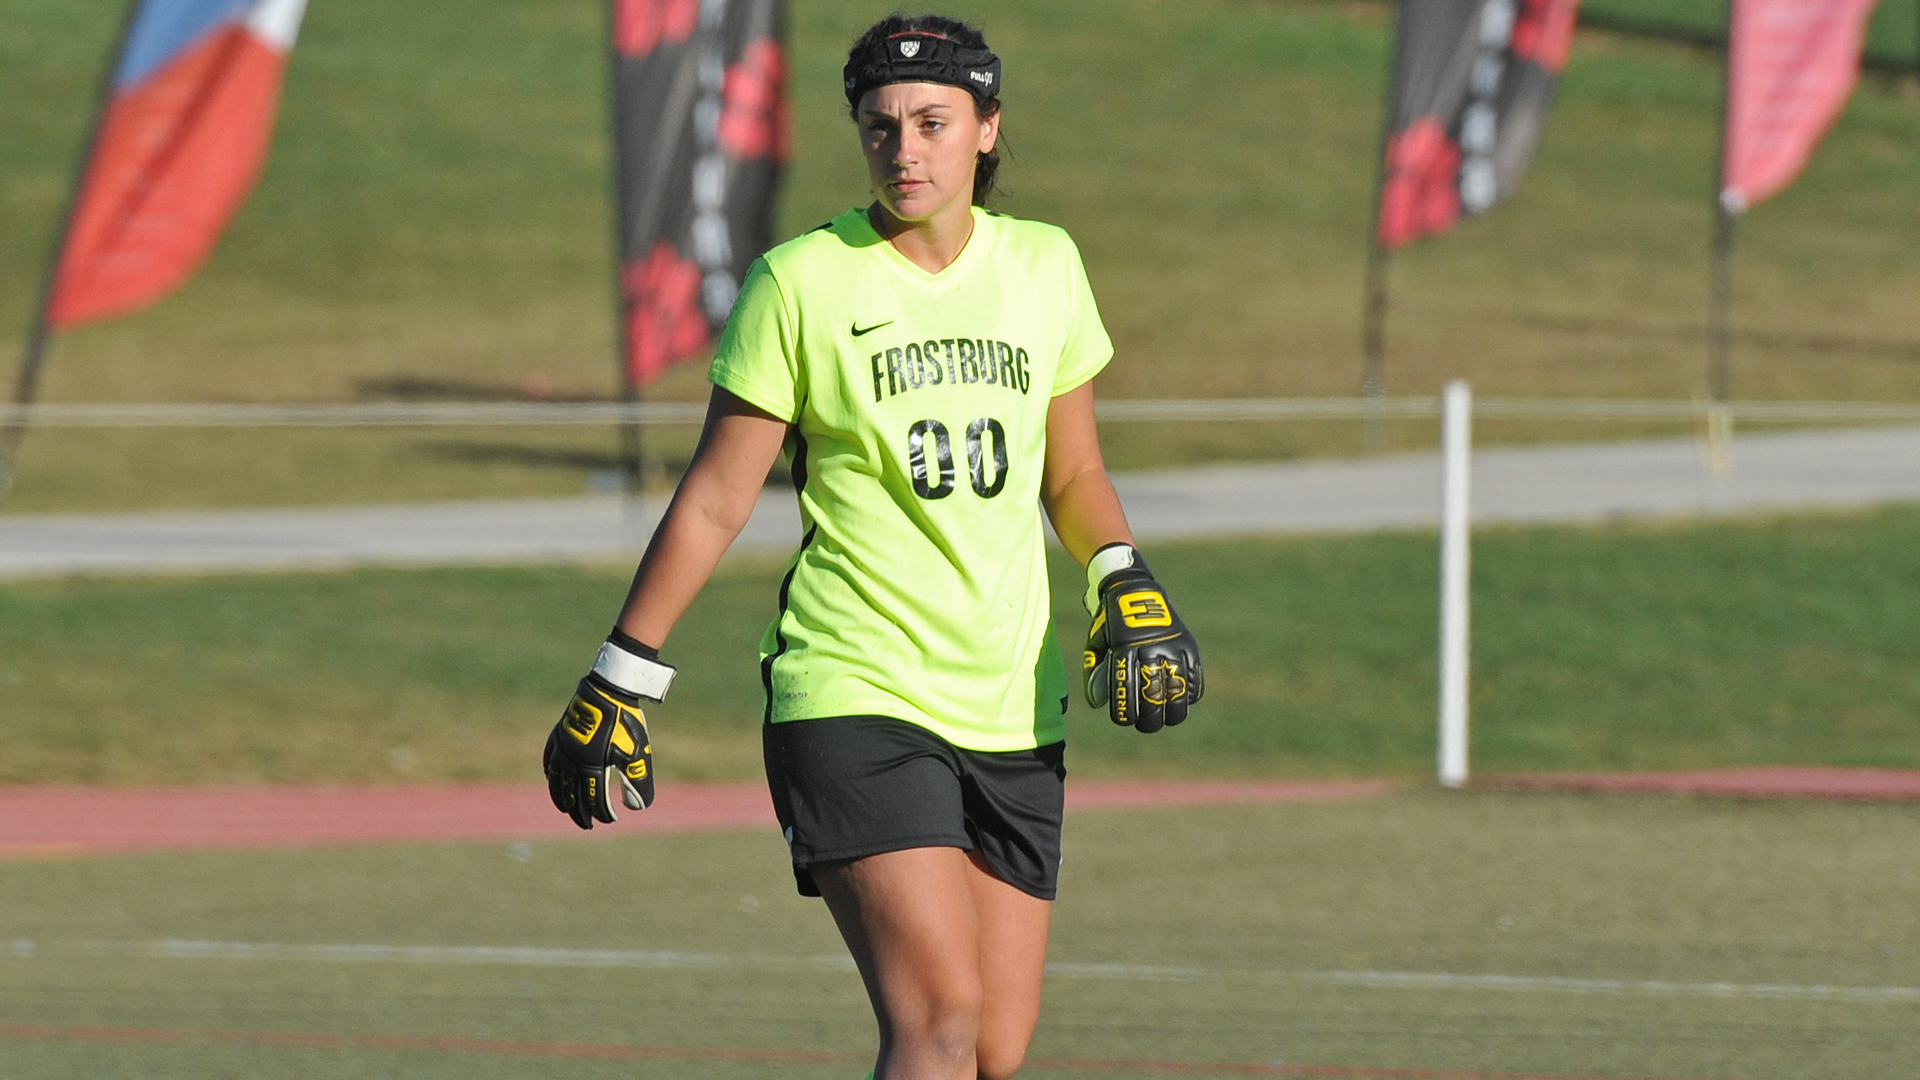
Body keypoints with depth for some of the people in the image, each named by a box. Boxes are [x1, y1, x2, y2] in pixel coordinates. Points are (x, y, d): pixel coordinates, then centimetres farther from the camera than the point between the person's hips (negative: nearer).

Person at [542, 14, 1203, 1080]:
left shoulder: (1044, 266, 8)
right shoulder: (800, 283, -5)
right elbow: (716, 498, 0)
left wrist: (1123, 580, 1)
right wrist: (619, 680, 0)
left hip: (1014, 714, 5)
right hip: (854, 705, -5)